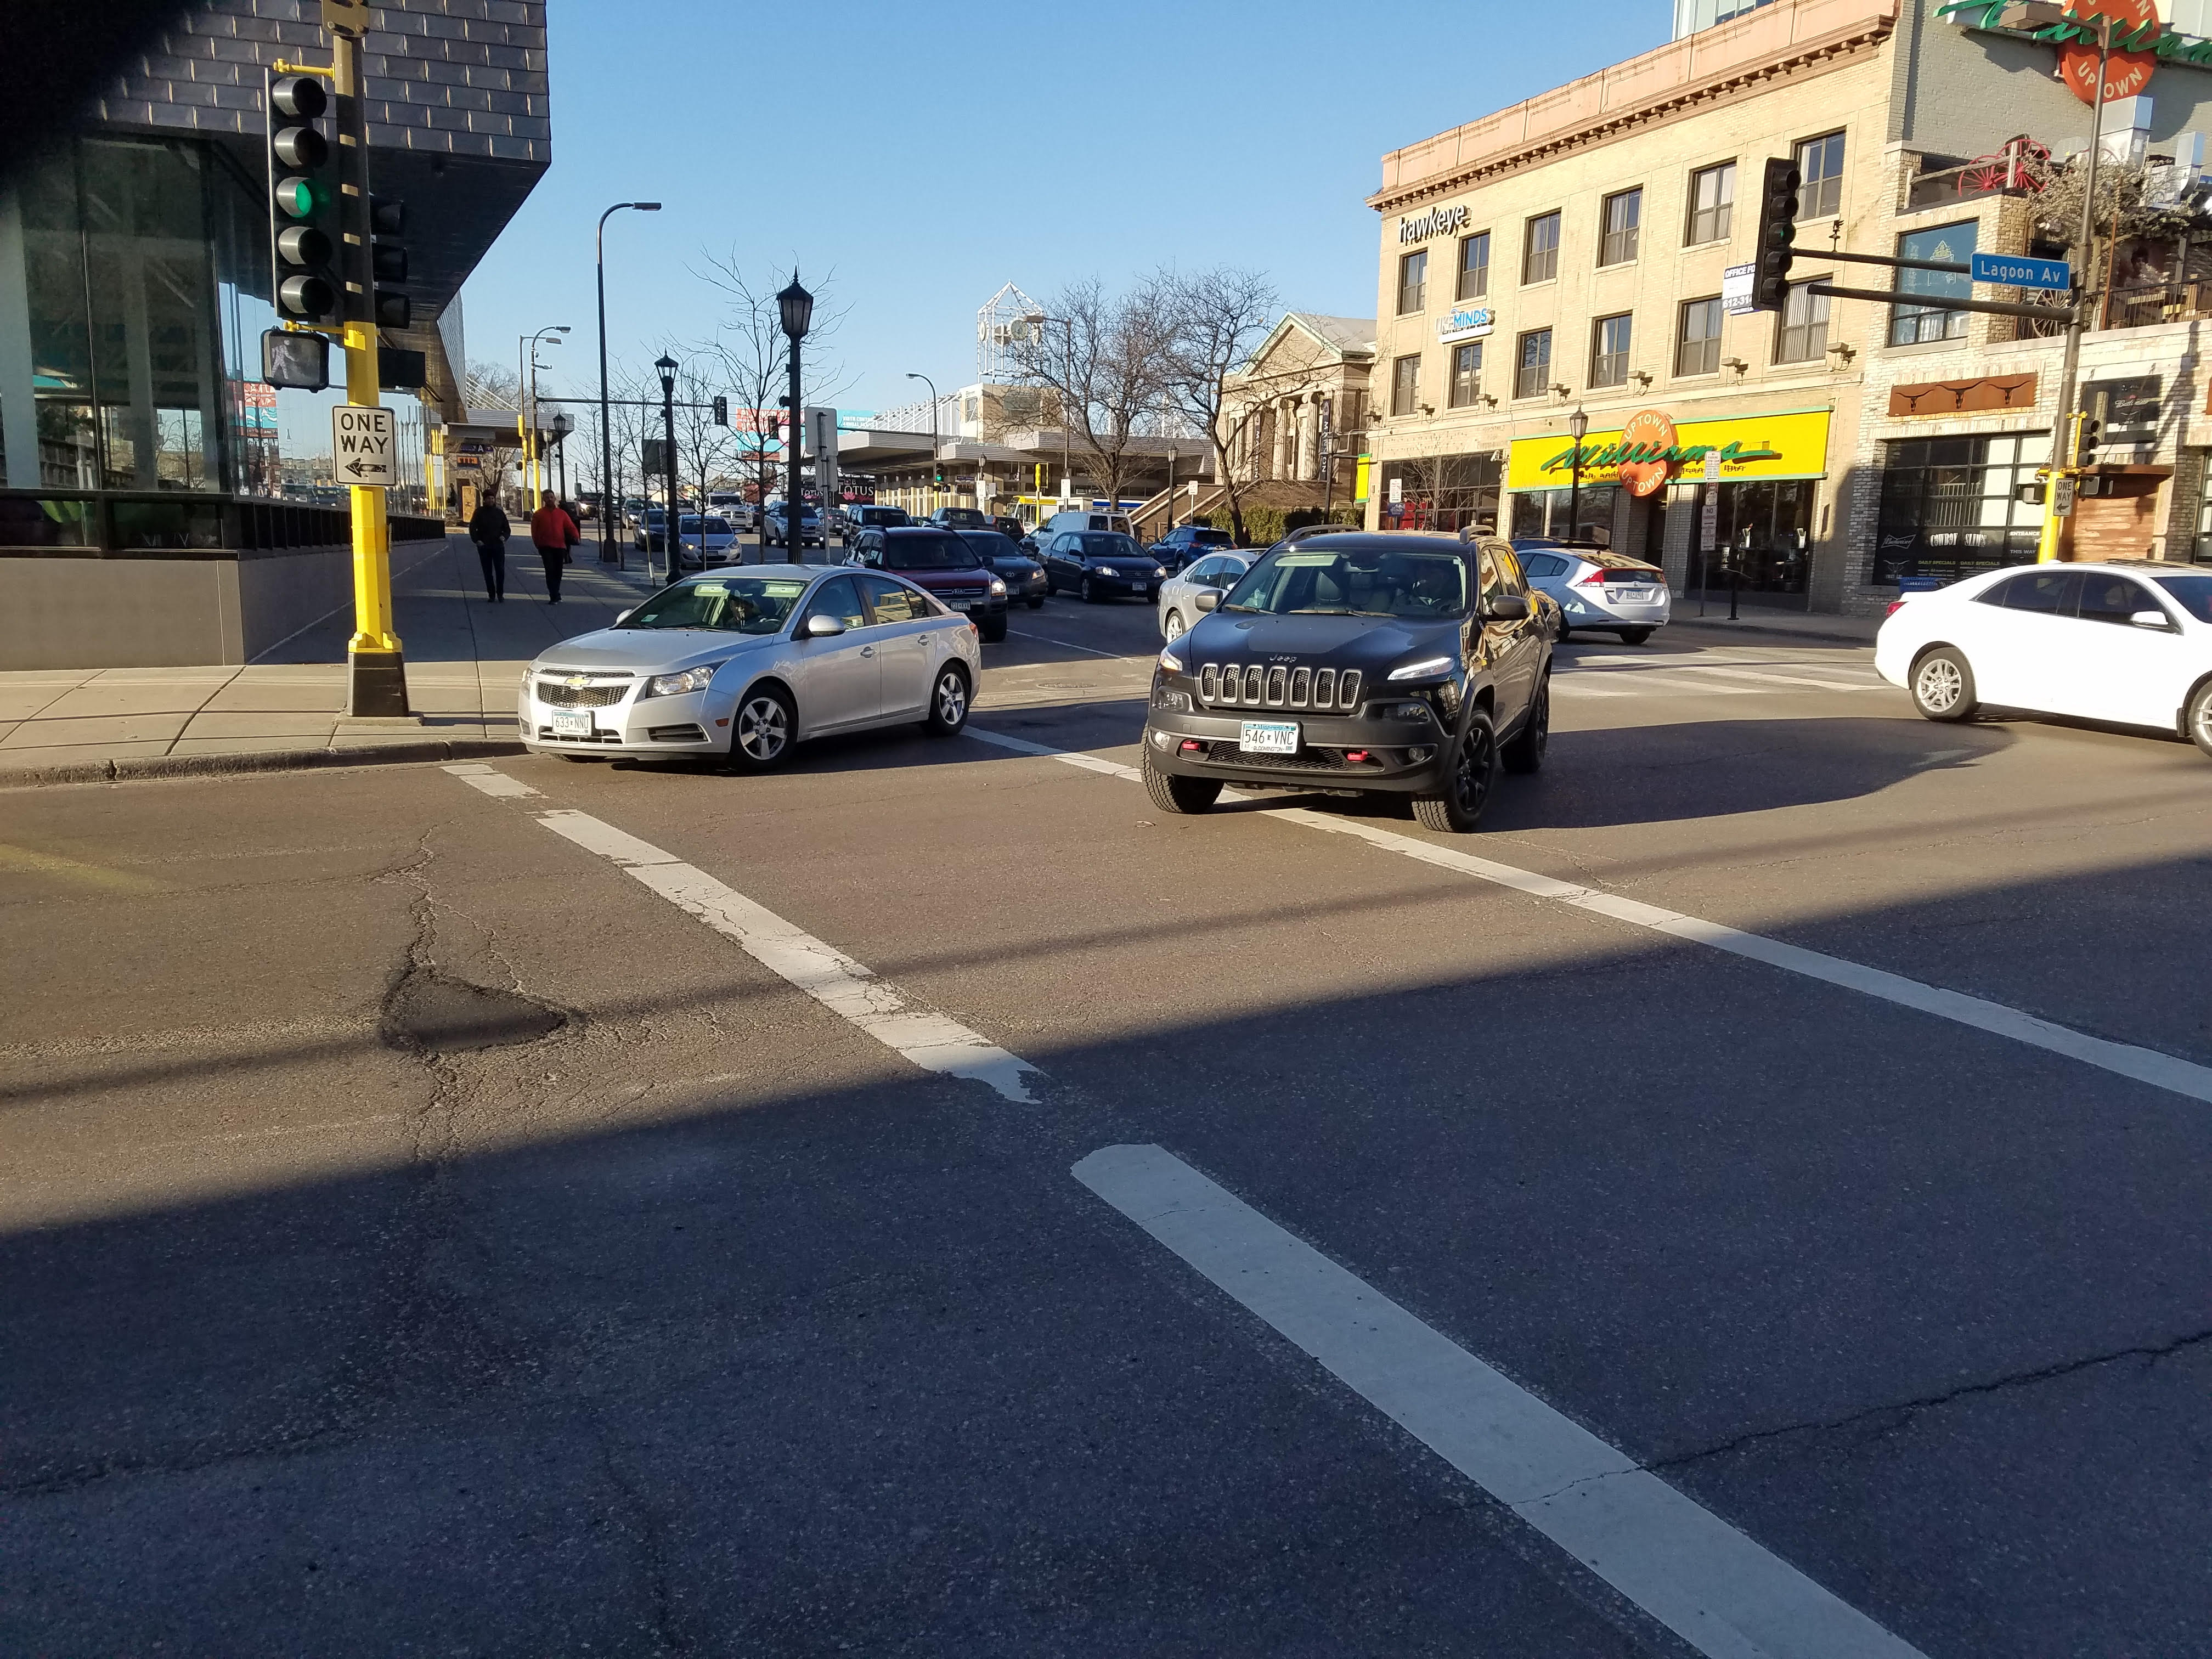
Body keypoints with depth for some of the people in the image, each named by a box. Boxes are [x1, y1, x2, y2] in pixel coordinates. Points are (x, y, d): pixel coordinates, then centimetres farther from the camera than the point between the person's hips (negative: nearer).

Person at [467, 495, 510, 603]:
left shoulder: (499, 513, 8)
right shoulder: (479, 512, 3)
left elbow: (507, 529, 14)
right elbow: (472, 528, 2)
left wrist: (504, 537, -6)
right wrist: (476, 540, -11)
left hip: (498, 546, 0)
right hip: (484, 547, 0)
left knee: (500, 571, -8)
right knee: (488, 572, 5)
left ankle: (500, 594, 2)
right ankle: (491, 595, 11)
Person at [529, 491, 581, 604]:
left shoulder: (562, 513, 8)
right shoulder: (538, 514, 5)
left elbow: (571, 527, 1)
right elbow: (534, 531, 8)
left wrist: (576, 536, -18)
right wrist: (538, 545, 3)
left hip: (560, 547, 2)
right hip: (546, 547, -2)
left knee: (558, 572, 8)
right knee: (550, 571, -11)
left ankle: (554, 595, 23)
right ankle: (555, 596, -12)